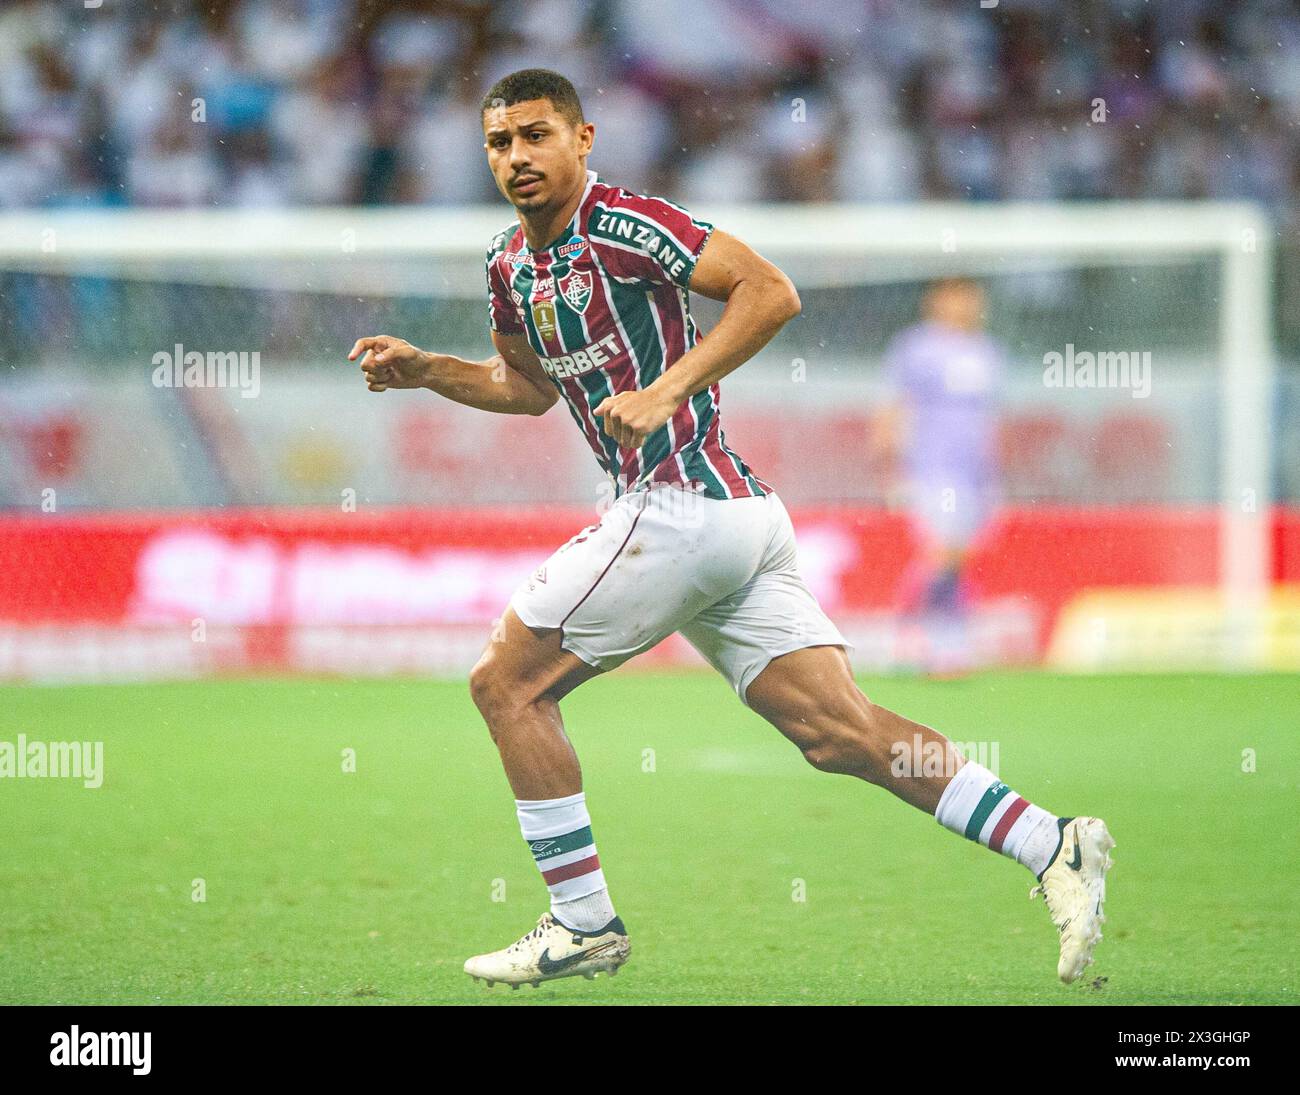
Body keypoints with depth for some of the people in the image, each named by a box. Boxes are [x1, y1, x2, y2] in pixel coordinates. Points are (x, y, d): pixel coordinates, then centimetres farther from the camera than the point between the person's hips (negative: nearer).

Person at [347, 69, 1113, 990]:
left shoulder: (620, 224, -11)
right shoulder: (512, 265, 17)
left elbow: (771, 291, -18)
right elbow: (529, 386, 34)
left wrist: (667, 390, -22)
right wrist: (422, 370, 21)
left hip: (679, 502, -9)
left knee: (508, 682, 0)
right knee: (839, 729, 1)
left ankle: (583, 924, 4)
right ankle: (1054, 848, -3)